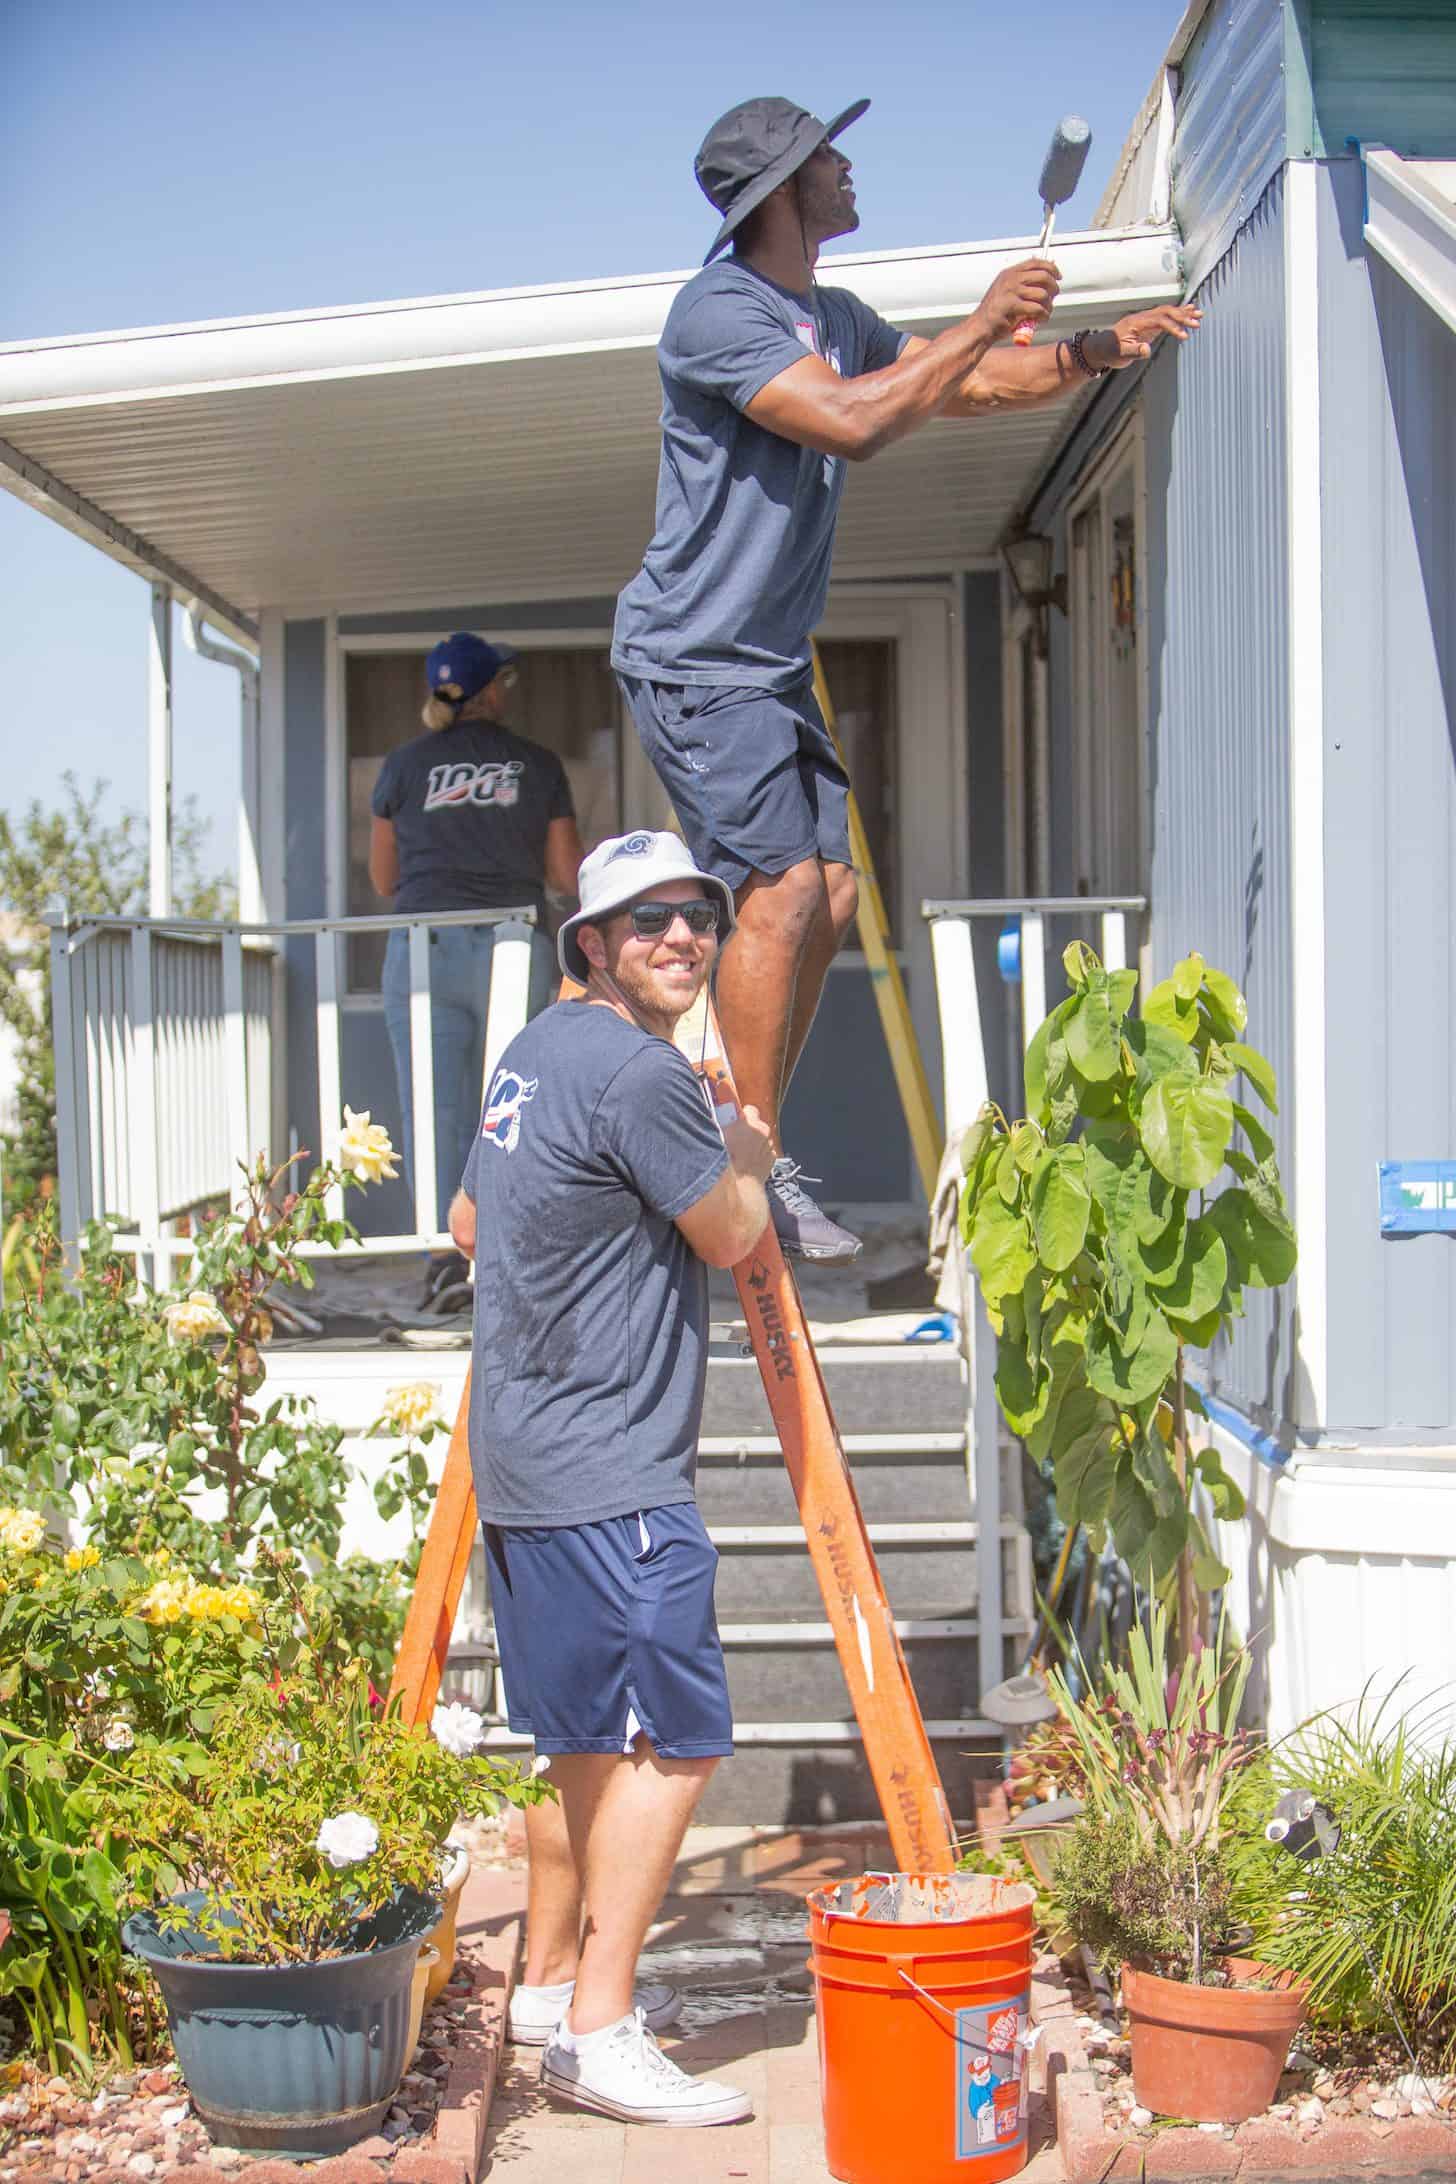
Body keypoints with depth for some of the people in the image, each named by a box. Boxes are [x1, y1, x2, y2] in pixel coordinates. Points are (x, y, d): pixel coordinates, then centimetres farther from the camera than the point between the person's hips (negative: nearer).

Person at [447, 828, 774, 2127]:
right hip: (610, 1472, -10)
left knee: (584, 1733, 19)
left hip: (523, 1459, 10)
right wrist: (749, 1154, 14)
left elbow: (470, 1225, 27)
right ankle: (601, 2033, -9)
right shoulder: (641, 1072, -16)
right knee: (674, 1737, -8)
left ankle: (553, 1977, 30)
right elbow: (733, 1237, -5)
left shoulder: (532, 1054, 15)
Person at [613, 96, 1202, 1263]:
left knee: (830, 886, 6)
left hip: (773, 662, 10)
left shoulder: (835, 317, 14)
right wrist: (982, 324, -22)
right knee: (783, 885, -17)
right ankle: (757, 1174, -11)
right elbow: (851, 422, -28)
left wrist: (1087, 354, 4)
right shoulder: (718, 311, -16)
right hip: (694, 660, -9)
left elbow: (964, 384, 20)